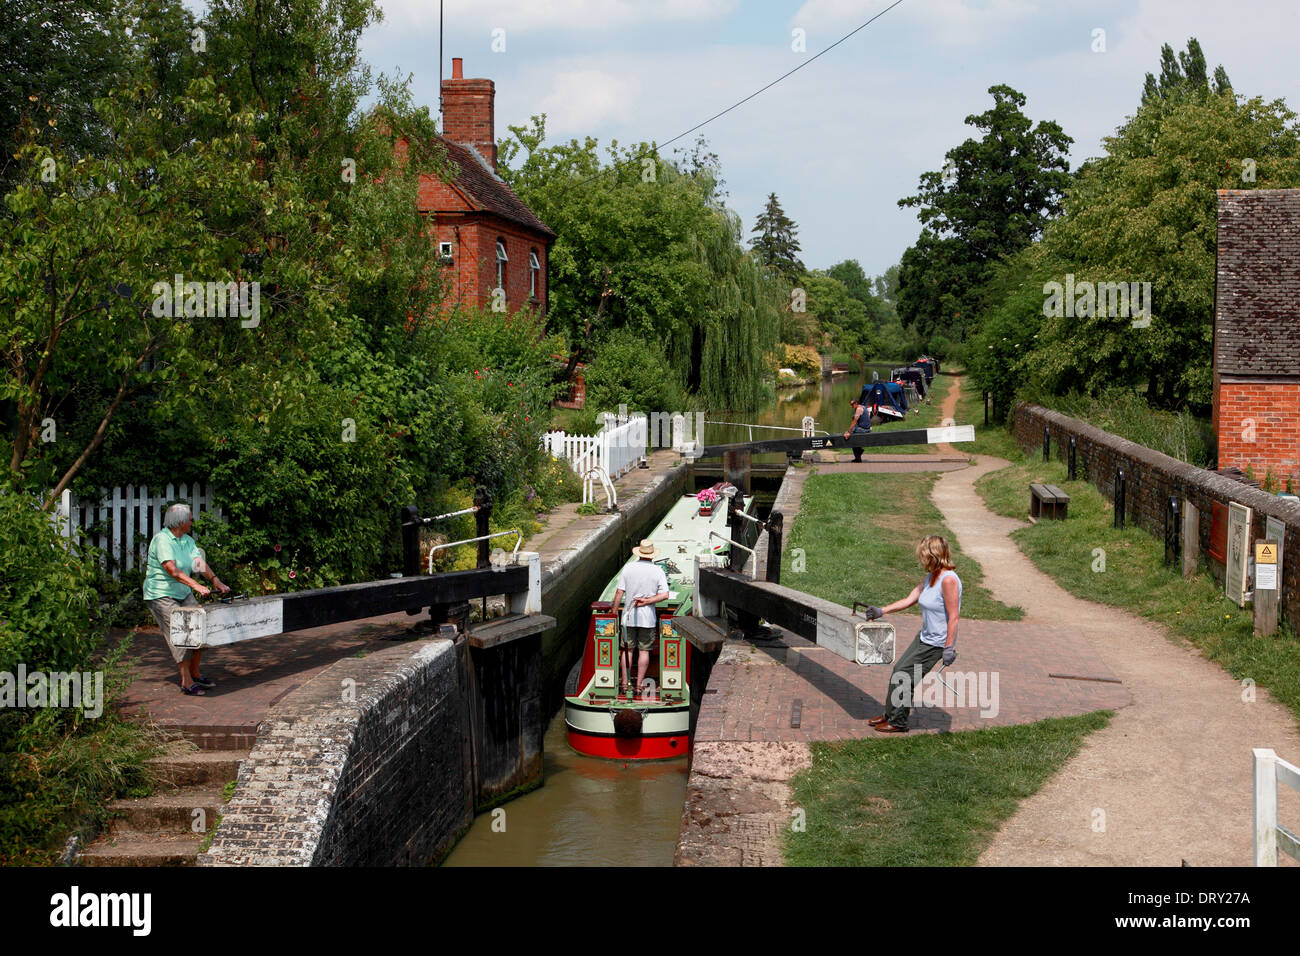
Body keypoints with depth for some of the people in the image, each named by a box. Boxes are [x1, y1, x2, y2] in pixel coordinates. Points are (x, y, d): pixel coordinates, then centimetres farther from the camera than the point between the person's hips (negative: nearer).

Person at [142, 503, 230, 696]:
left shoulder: (187, 541, 10)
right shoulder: (162, 539, -18)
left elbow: (200, 563, 0)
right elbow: (172, 570, -28)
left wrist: (216, 580, -16)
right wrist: (196, 585, -38)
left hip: (183, 593, 8)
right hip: (161, 594, -8)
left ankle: (194, 674, 16)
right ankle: (186, 681, -8)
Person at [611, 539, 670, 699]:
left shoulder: (628, 568, -3)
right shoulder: (658, 571, -5)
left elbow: (619, 592, -2)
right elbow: (665, 595, -11)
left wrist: (614, 611, 7)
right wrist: (647, 601, -7)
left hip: (629, 616, 1)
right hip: (648, 618, -1)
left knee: (628, 649, 9)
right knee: (644, 651, 5)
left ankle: (624, 683, 10)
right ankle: (639, 685, 6)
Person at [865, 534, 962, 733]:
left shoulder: (948, 580, -23)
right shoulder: (930, 577, 7)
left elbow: (954, 616, -23)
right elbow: (909, 600, 14)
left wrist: (949, 648, -23)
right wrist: (881, 611, 9)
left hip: (937, 643, -9)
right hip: (924, 637, 9)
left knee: (904, 677, -4)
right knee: (898, 670, 14)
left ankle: (898, 722, 12)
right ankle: (889, 714, 29)